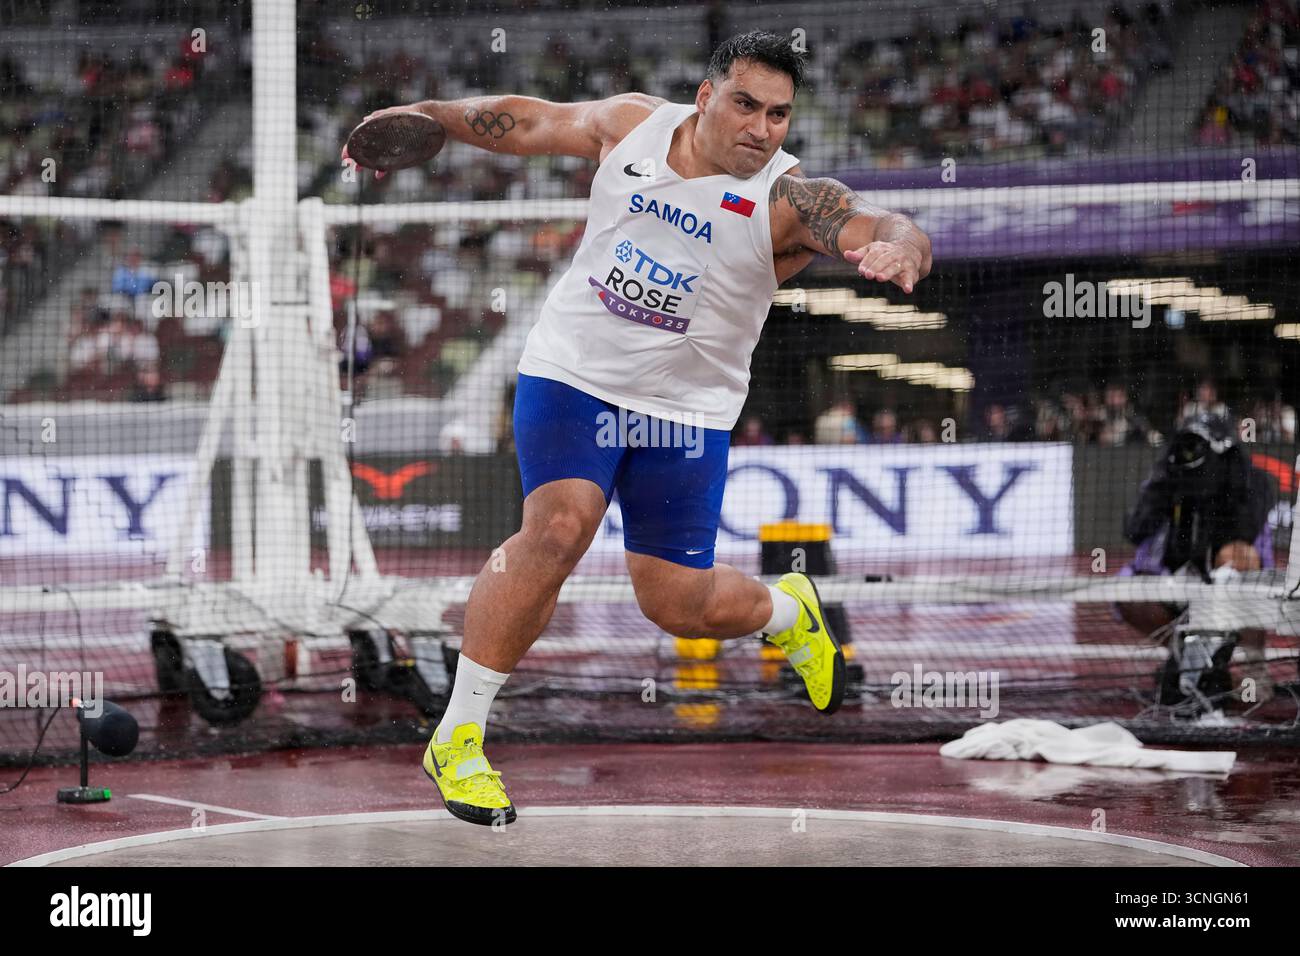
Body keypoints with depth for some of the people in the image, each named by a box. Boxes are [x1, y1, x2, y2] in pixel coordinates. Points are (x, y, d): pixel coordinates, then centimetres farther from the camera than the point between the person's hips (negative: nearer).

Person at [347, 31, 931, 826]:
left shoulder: (790, 199, -16)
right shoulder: (633, 124, -5)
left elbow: (887, 230, -33)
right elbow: (528, 121, 11)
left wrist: (900, 249, -55)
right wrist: (428, 115, 5)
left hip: (686, 407, 0)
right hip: (574, 370, 1)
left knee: (678, 604, 1)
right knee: (560, 526, -23)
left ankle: (786, 610, 39)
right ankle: (457, 736, -14)